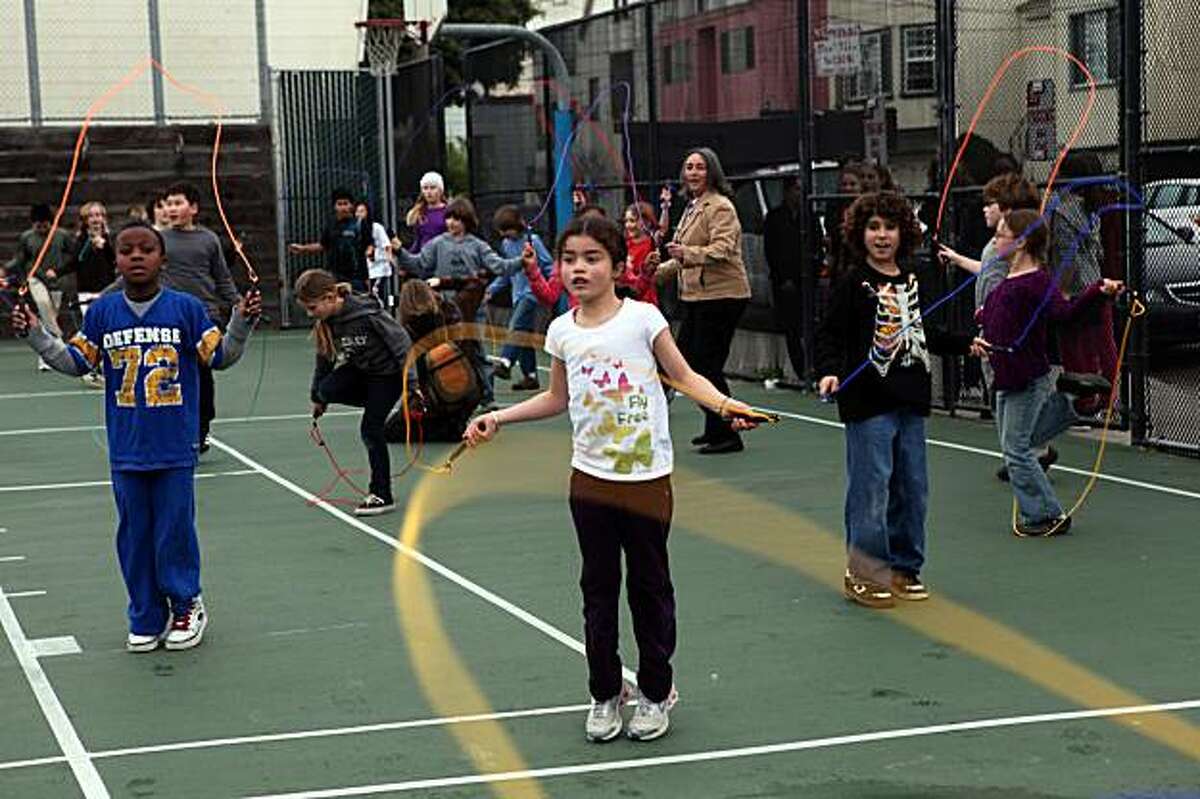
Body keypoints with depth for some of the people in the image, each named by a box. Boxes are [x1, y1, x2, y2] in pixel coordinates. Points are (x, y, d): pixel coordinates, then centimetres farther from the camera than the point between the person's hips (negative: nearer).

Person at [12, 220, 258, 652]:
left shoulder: (186, 308, -4)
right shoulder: (102, 312, 2)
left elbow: (220, 356, 0)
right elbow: (75, 362, 11)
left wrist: (241, 322, -14)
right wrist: (36, 334, 0)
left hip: (175, 448, -2)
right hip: (126, 449, 2)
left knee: (175, 531, 3)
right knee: (134, 535, 8)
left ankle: (186, 607, 23)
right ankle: (147, 619, 21)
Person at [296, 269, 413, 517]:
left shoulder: (367, 315, -31)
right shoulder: (326, 322, -10)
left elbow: (403, 346, -25)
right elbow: (325, 357, 6)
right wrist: (317, 397, 13)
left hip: (389, 371, -7)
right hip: (359, 369, 7)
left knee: (371, 428, -11)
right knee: (328, 390, -21)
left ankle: (382, 496, 1)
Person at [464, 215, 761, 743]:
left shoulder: (642, 318, -8)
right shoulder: (562, 332, 3)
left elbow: (684, 376, -1)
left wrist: (724, 404, -18)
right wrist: (498, 418, 12)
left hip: (646, 477, -3)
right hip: (590, 477, 3)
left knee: (650, 586, 7)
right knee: (598, 589, 9)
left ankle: (656, 692, 22)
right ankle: (605, 694, 21)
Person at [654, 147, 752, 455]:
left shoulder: (720, 207, -12)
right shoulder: (692, 207, 17)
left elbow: (722, 250, -26)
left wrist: (687, 253, -39)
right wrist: (661, 269, 28)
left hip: (721, 295, -10)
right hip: (695, 296, 10)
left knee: (708, 365, -9)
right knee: (685, 360, 11)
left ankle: (727, 434, 1)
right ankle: (714, 428, 24)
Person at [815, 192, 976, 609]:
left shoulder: (911, 281, 12)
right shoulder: (854, 285, -7)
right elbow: (829, 334, -9)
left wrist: (965, 344, 26)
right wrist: (830, 371, -25)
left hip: (910, 401, 7)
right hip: (869, 402, -7)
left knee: (913, 488, 11)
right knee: (871, 488, -5)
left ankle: (903, 567, 23)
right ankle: (864, 573, 7)